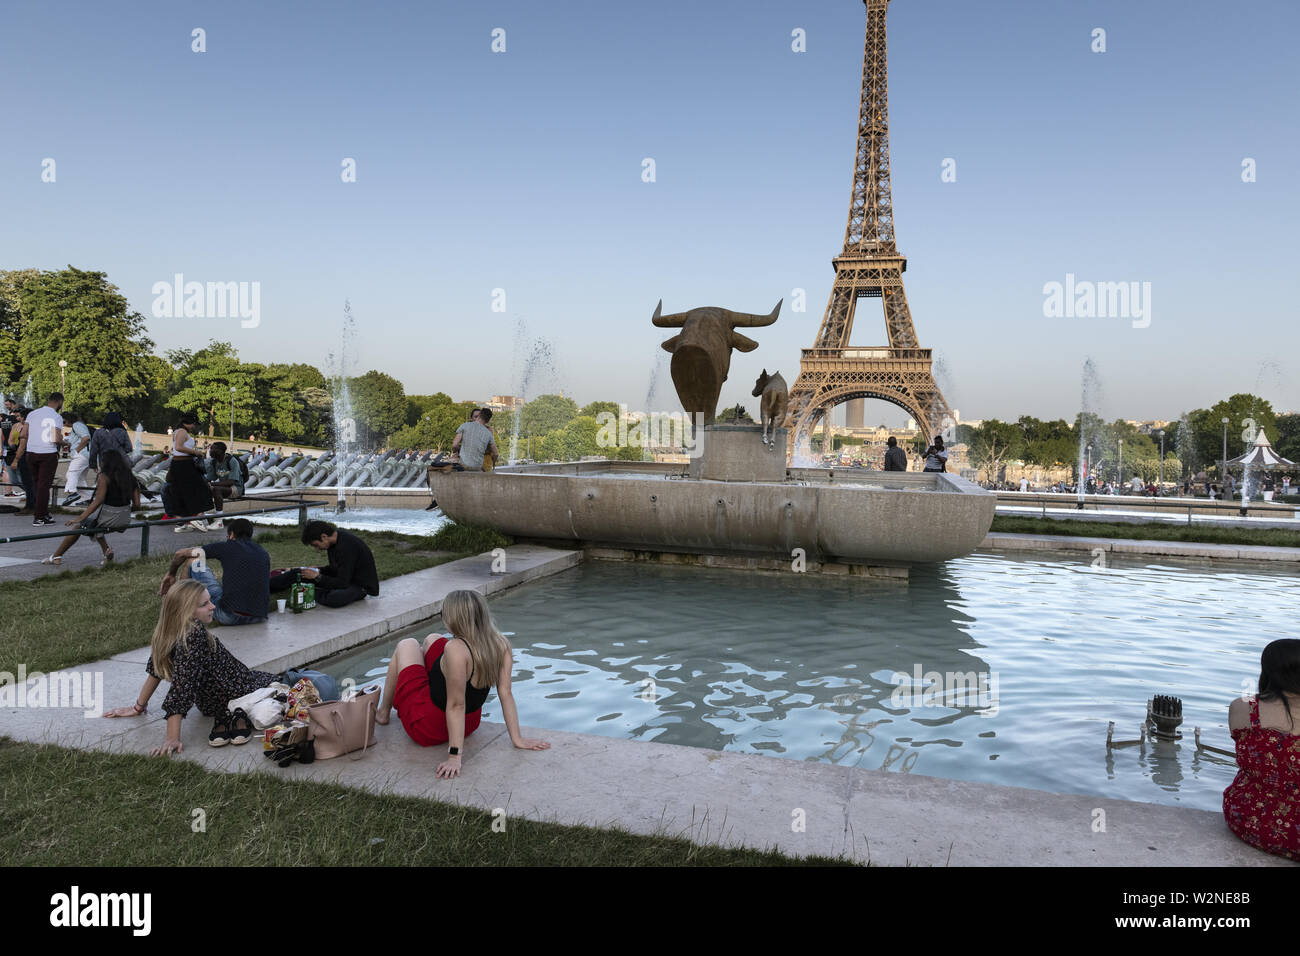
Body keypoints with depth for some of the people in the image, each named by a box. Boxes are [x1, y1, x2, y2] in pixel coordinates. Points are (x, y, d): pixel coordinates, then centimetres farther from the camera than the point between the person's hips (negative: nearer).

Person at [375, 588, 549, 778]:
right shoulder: (501, 645, -16)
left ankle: (383, 712, 38)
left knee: (407, 645, 16)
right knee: (432, 640, 21)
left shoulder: (456, 649, -35)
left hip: (426, 729, -6)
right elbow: (506, 694, -14)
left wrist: (454, 755, -28)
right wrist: (517, 739, -7)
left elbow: (456, 705, -33)